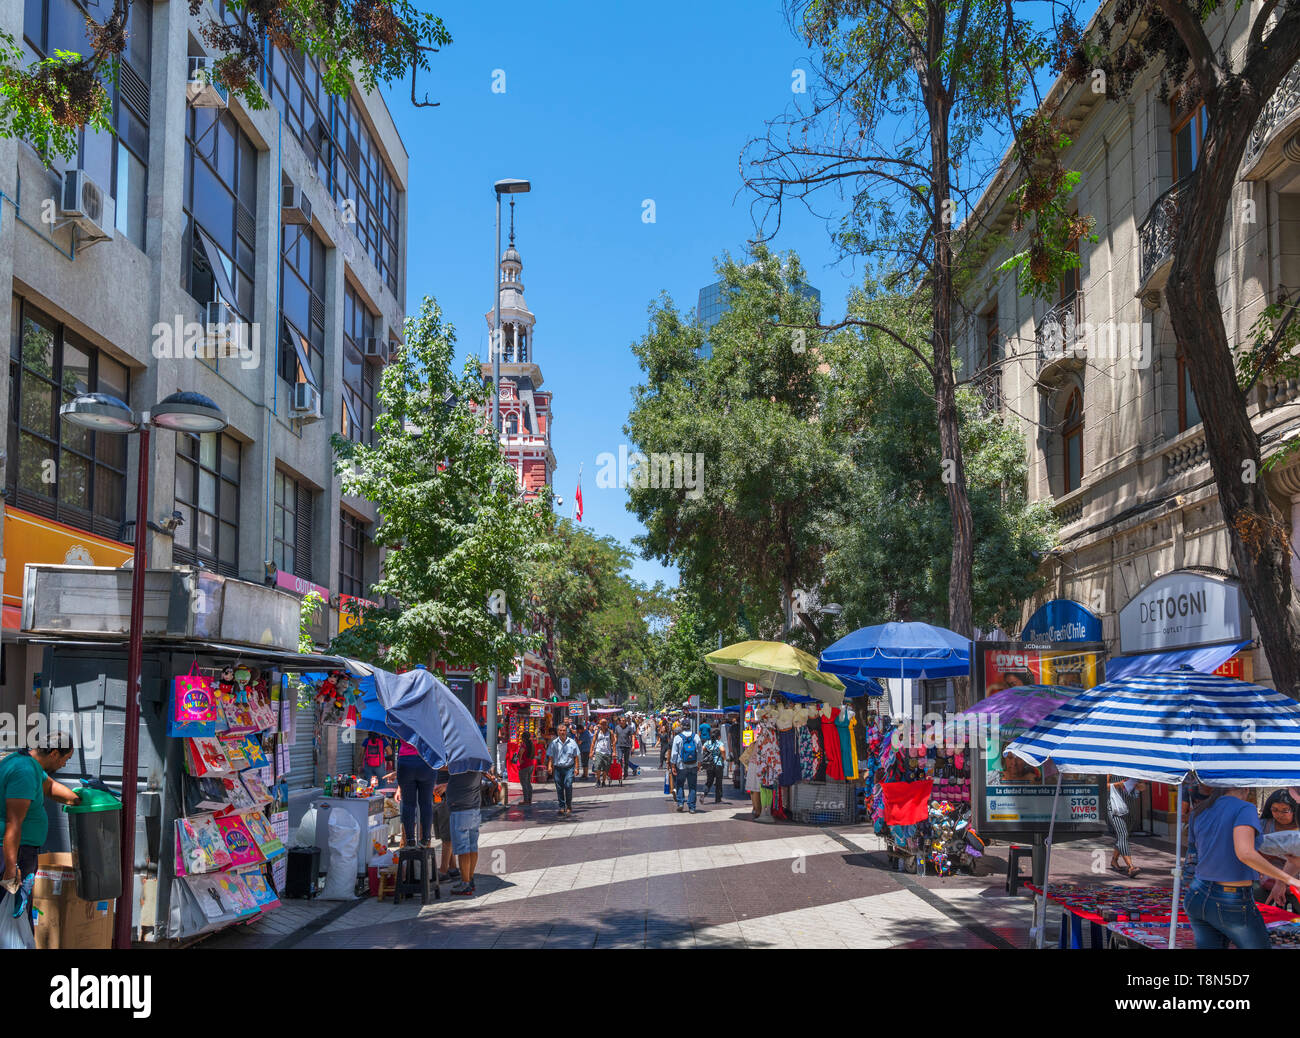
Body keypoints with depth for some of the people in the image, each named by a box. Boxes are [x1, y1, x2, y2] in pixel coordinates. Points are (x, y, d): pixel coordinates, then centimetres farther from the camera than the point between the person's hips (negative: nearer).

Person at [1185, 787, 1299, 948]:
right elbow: (1245, 853, -30)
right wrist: (1287, 878, -20)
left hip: (1197, 898, 6)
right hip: (1232, 906, -6)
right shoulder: (1244, 809, -14)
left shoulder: (1198, 813, 7)